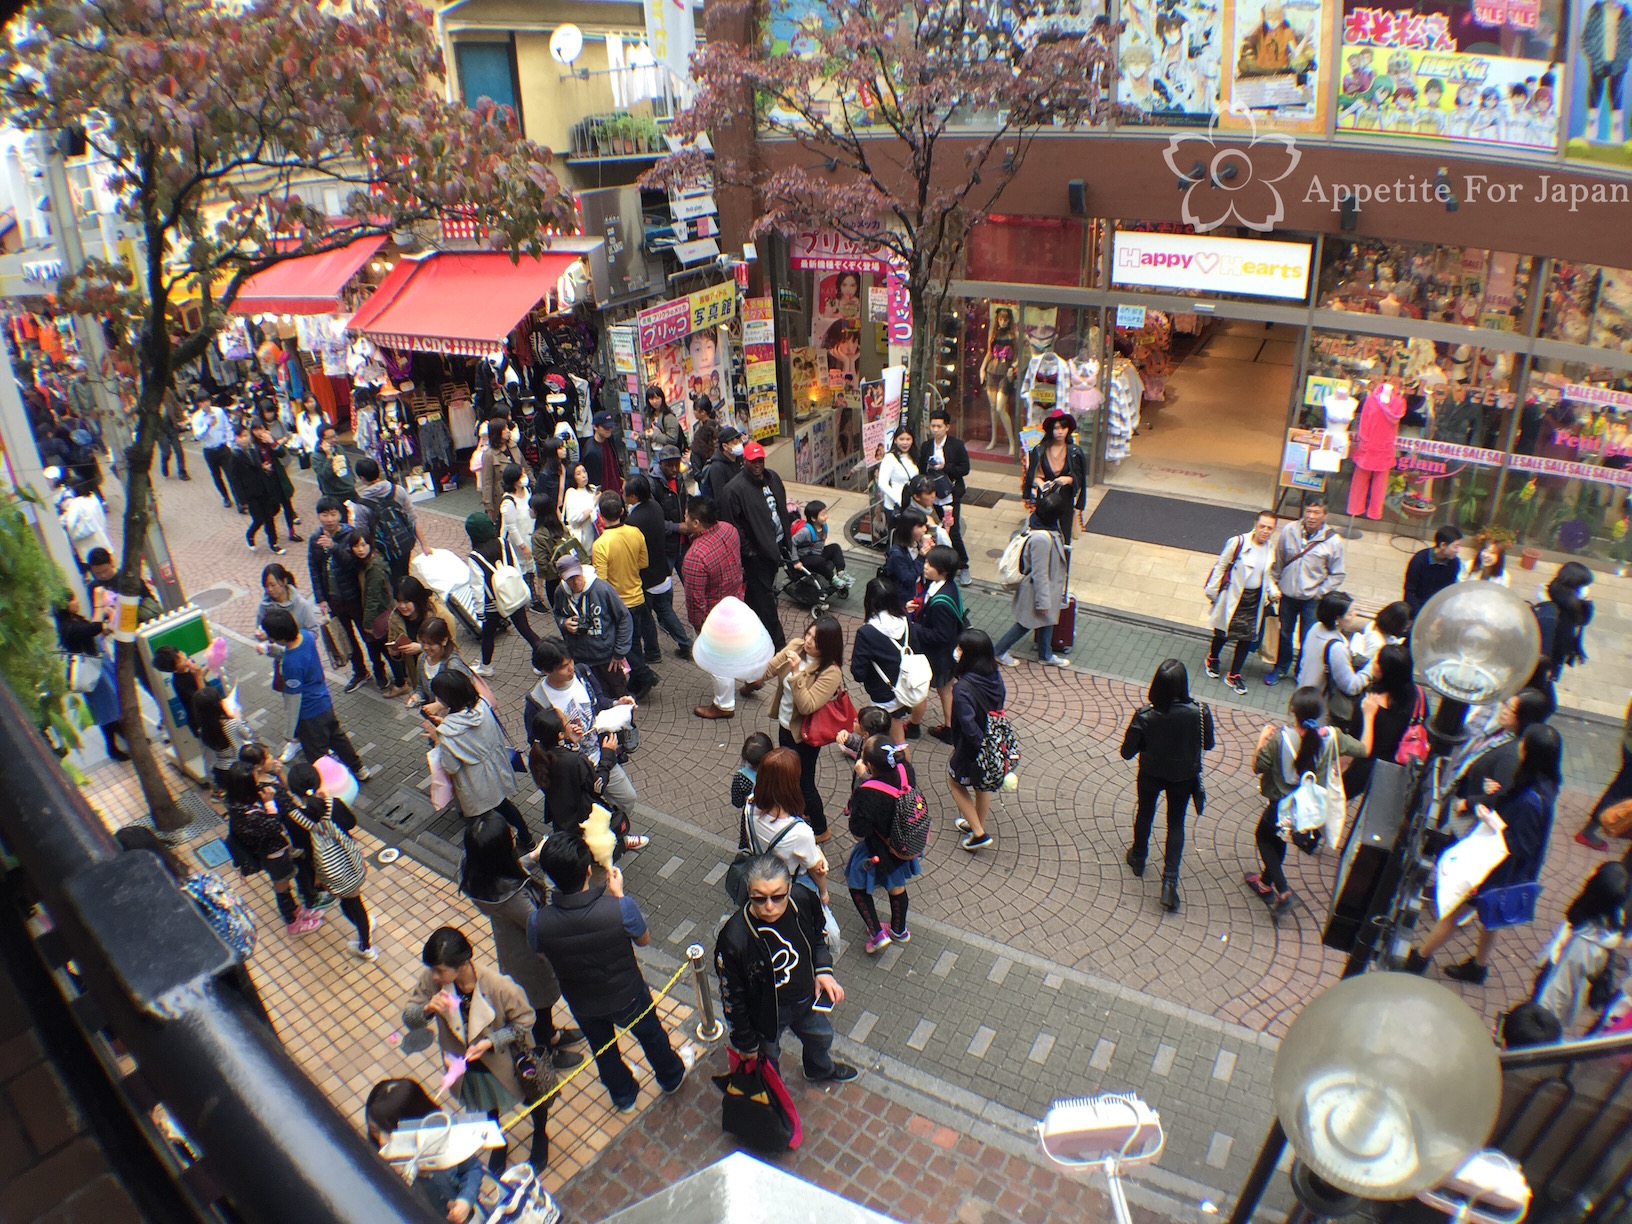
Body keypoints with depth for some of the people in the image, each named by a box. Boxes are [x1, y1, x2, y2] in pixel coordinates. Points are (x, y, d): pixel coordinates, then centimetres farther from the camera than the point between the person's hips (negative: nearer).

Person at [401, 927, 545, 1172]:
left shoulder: (499, 986, -39)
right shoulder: (431, 980, -28)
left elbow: (525, 1021, -23)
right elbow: (408, 1018, -15)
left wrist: (491, 1042, -33)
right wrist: (427, 1009, -36)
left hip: (509, 1062, -3)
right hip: (467, 1067, 3)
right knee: (486, 1109, 32)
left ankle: (540, 1138, 62)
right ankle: (498, 1144, 66)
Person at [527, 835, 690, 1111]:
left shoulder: (539, 921, -33)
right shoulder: (621, 908, -38)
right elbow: (643, 940, -15)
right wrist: (618, 894, -11)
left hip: (582, 1003, 1)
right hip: (627, 995, -1)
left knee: (602, 1048, 32)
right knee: (650, 1034, 31)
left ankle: (623, 1096, 58)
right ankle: (672, 1076, 59)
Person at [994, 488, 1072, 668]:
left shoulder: (1037, 520, -13)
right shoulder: (1042, 539, -39)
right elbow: (1040, 573, -29)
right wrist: (1043, 601, -20)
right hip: (1038, 590, -9)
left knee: (1047, 619, 26)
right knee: (1026, 624, 13)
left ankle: (1045, 655, 47)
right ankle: (999, 651, 33)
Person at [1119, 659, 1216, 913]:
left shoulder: (1145, 716, -30)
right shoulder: (1198, 713, -28)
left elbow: (1127, 752, -19)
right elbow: (1208, 744, -9)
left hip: (1151, 775, 0)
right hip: (1183, 777, 0)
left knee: (1144, 814, 27)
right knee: (1176, 824, 20)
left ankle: (1138, 859, 49)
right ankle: (1170, 880, 14)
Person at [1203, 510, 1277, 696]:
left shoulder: (1271, 548, -2)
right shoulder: (1238, 542, -19)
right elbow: (1220, 566, -8)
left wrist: (1272, 590, -2)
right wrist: (1212, 591, -5)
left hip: (1255, 599, 4)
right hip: (1233, 596, -4)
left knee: (1248, 637, 7)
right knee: (1223, 631, 12)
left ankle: (1233, 675, 21)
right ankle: (1212, 659, 43)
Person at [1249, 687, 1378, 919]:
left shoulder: (1279, 739, -28)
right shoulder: (1332, 737, -19)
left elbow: (1257, 768, -15)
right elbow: (1365, 749, -2)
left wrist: (1262, 740, -1)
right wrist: (1368, 715, 7)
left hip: (1282, 807, -4)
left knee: (1264, 836, 23)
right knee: (1277, 838, 29)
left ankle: (1282, 891, 12)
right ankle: (1266, 881, 49)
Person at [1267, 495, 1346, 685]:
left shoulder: (1333, 541, -14)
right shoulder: (1288, 531, -10)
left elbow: (1337, 575, -5)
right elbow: (1278, 561, 3)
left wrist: (1320, 593, -12)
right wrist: (1274, 584, 4)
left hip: (1312, 600, -2)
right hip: (1288, 595, 2)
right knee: (1284, 634, 20)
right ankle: (1281, 667, 42)